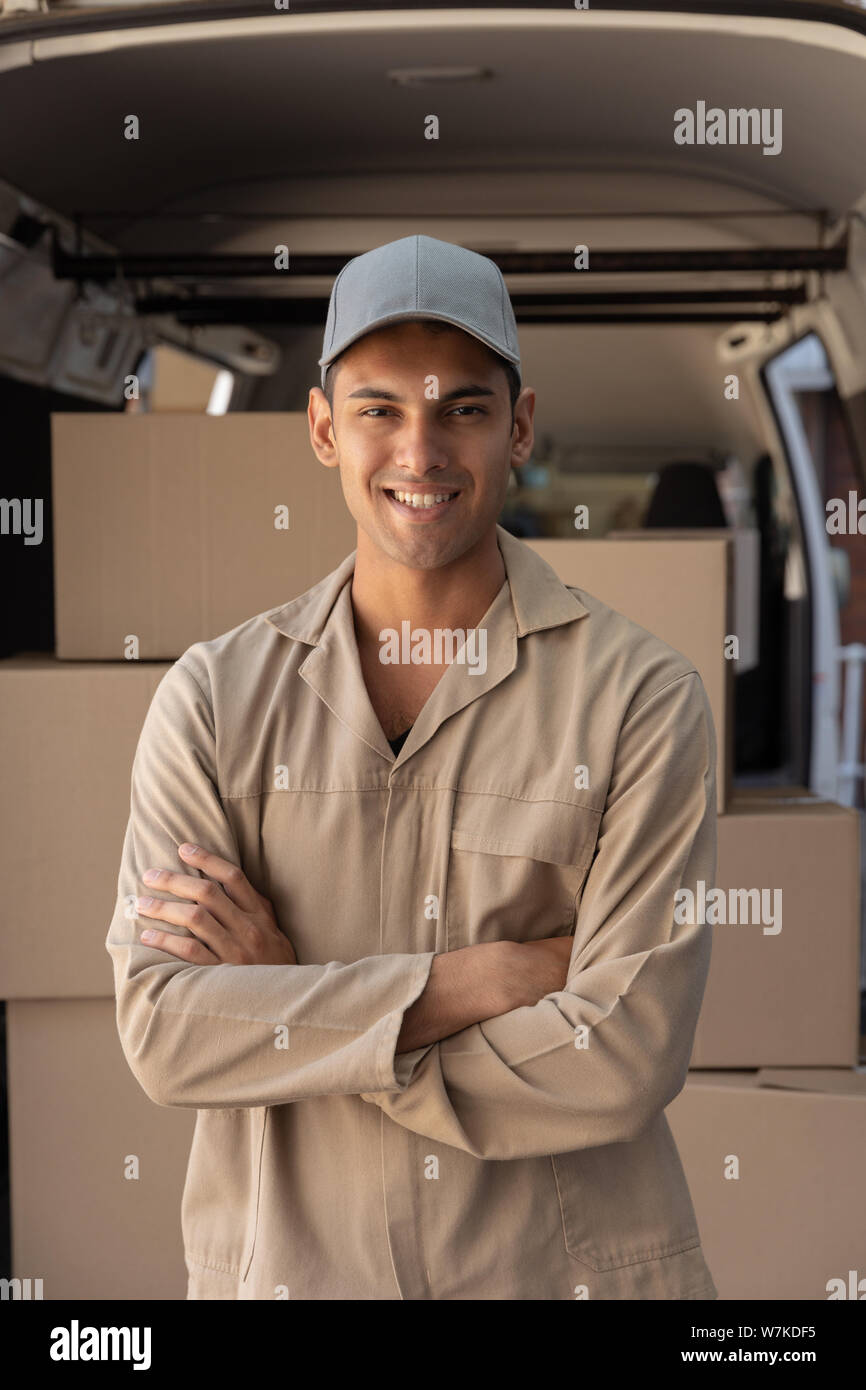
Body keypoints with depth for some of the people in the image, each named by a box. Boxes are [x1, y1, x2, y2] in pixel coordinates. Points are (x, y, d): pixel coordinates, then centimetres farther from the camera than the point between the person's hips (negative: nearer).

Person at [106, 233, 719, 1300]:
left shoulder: (644, 697, -11)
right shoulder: (211, 696, -4)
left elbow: (627, 1061, -17)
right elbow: (163, 1031, -12)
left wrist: (285, 1003, -13)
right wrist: (484, 976, -19)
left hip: (570, 1266, -1)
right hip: (284, 1263, 2)